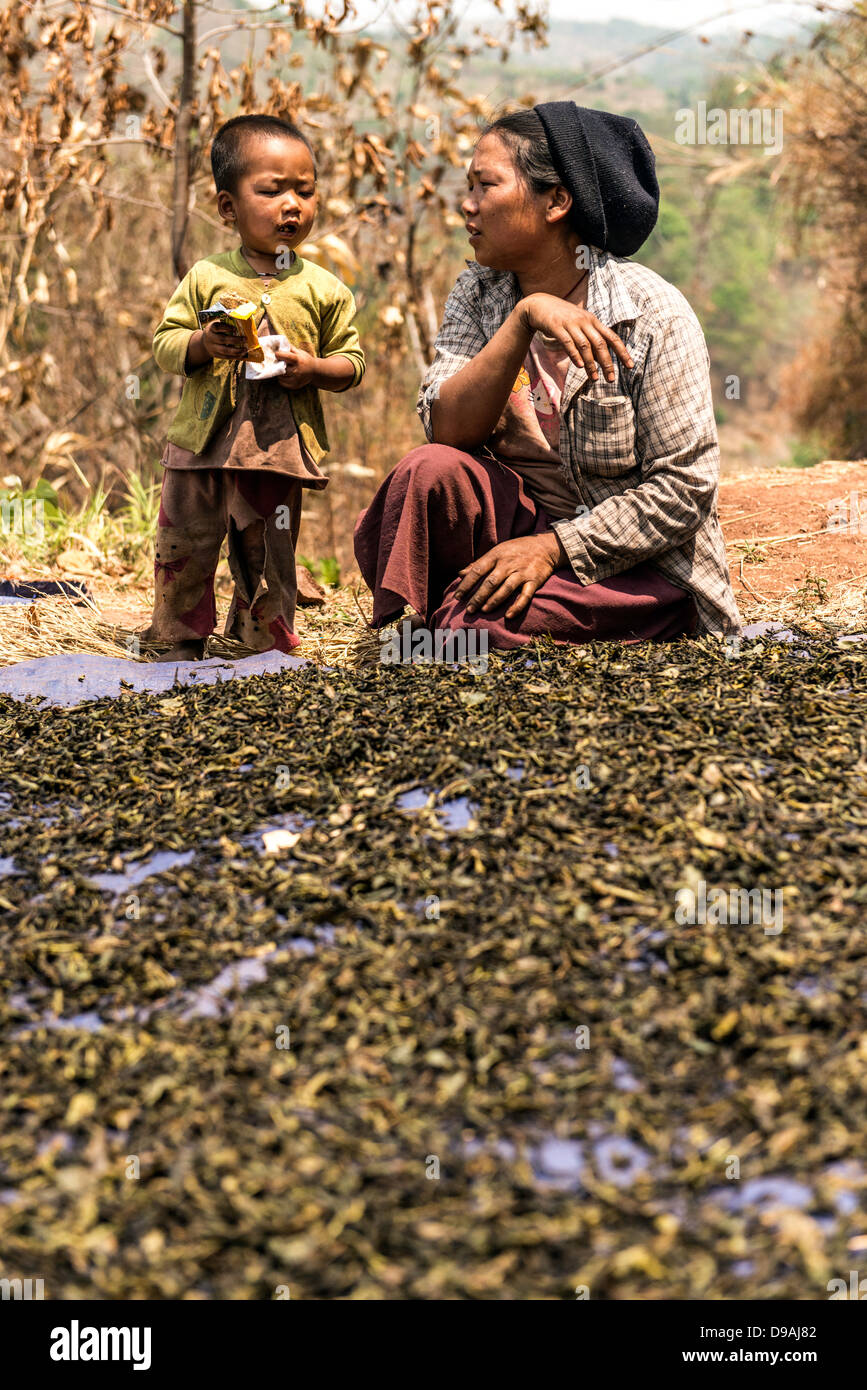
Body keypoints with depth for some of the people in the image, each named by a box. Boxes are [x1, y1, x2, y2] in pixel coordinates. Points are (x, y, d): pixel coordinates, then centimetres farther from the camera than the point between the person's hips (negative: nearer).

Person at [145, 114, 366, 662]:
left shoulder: (324, 289, 2)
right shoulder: (206, 278, 2)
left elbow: (352, 361, 7)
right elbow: (164, 341, 5)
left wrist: (313, 368, -13)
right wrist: (203, 344, -15)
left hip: (280, 449, -1)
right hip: (201, 441, 1)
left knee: (267, 553, 6)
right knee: (184, 547, 6)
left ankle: (267, 644, 22)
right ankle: (185, 641, 24)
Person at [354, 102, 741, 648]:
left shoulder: (653, 313, -12)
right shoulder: (477, 295, 2)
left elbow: (683, 490, -14)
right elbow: (448, 430, -14)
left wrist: (555, 547, -21)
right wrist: (522, 320, -25)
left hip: (639, 564, -4)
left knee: (479, 623, -30)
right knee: (430, 470, -25)